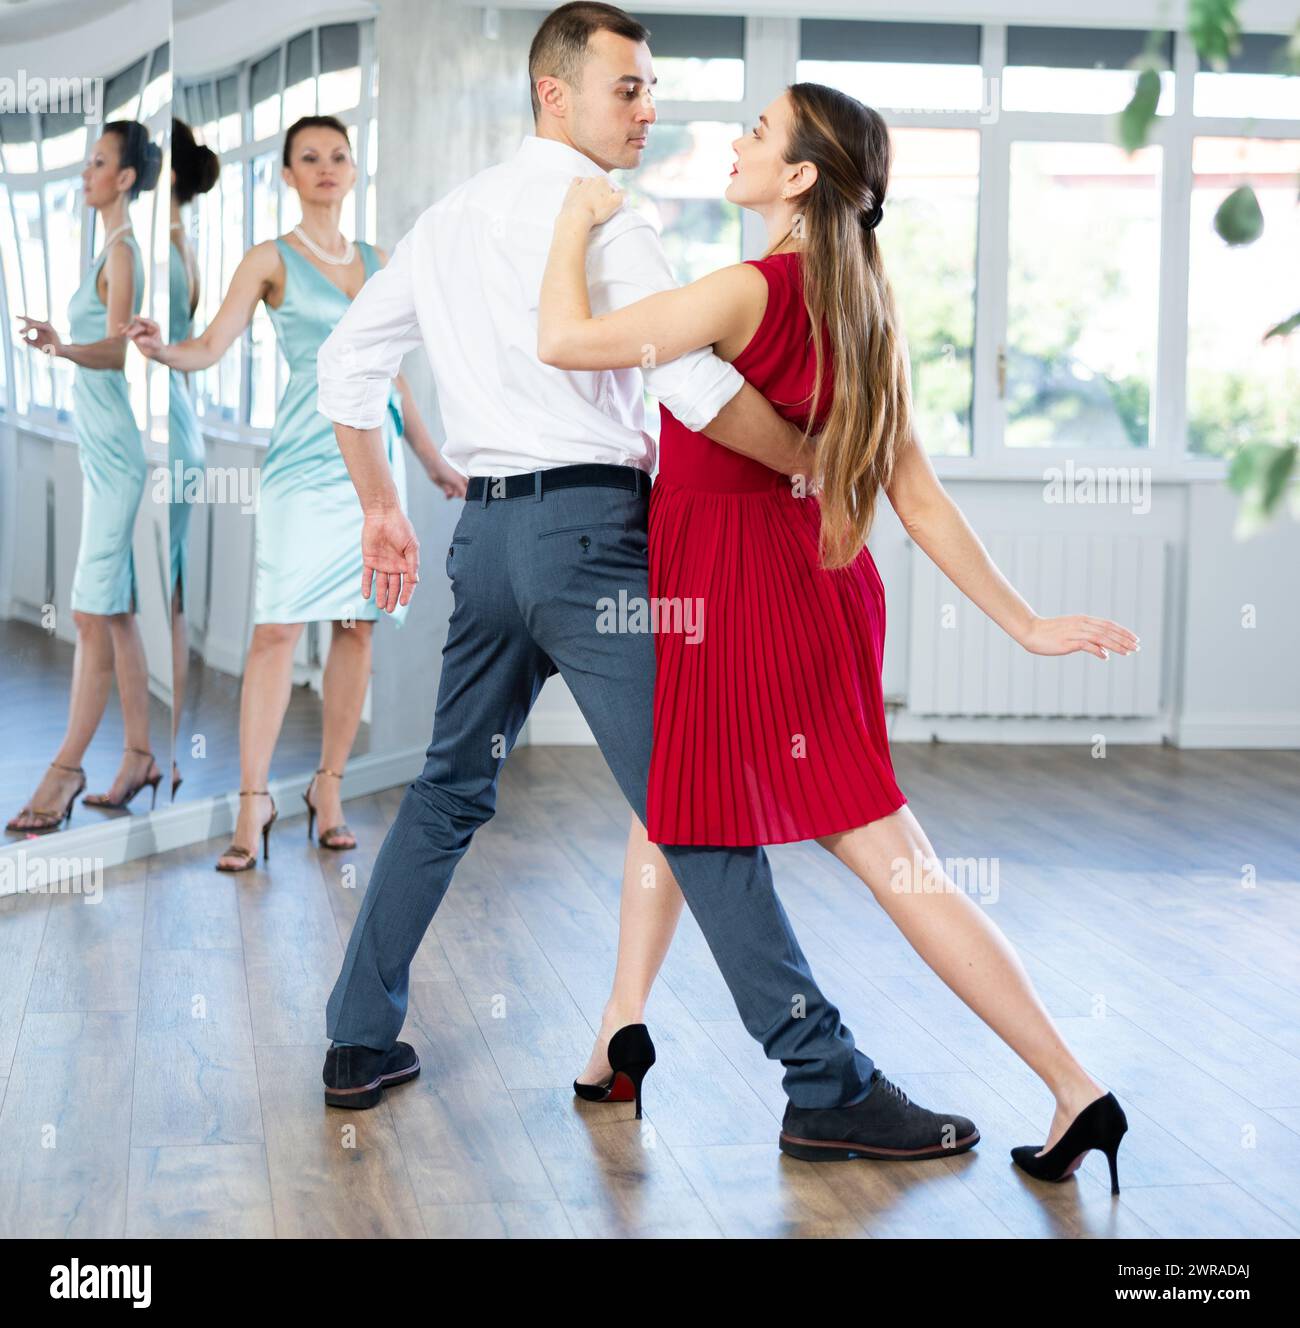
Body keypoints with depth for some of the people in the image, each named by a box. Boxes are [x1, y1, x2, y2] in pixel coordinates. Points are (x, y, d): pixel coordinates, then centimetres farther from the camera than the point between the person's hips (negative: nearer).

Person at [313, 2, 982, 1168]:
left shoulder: (450, 219, 16)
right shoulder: (604, 219, -7)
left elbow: (346, 364, 21)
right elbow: (695, 385, -19)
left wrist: (381, 508, 28)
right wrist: (822, 464, -9)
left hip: (486, 533, 8)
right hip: (588, 529, -8)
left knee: (449, 789, 20)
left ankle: (360, 1044, 25)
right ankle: (828, 1085, -6)